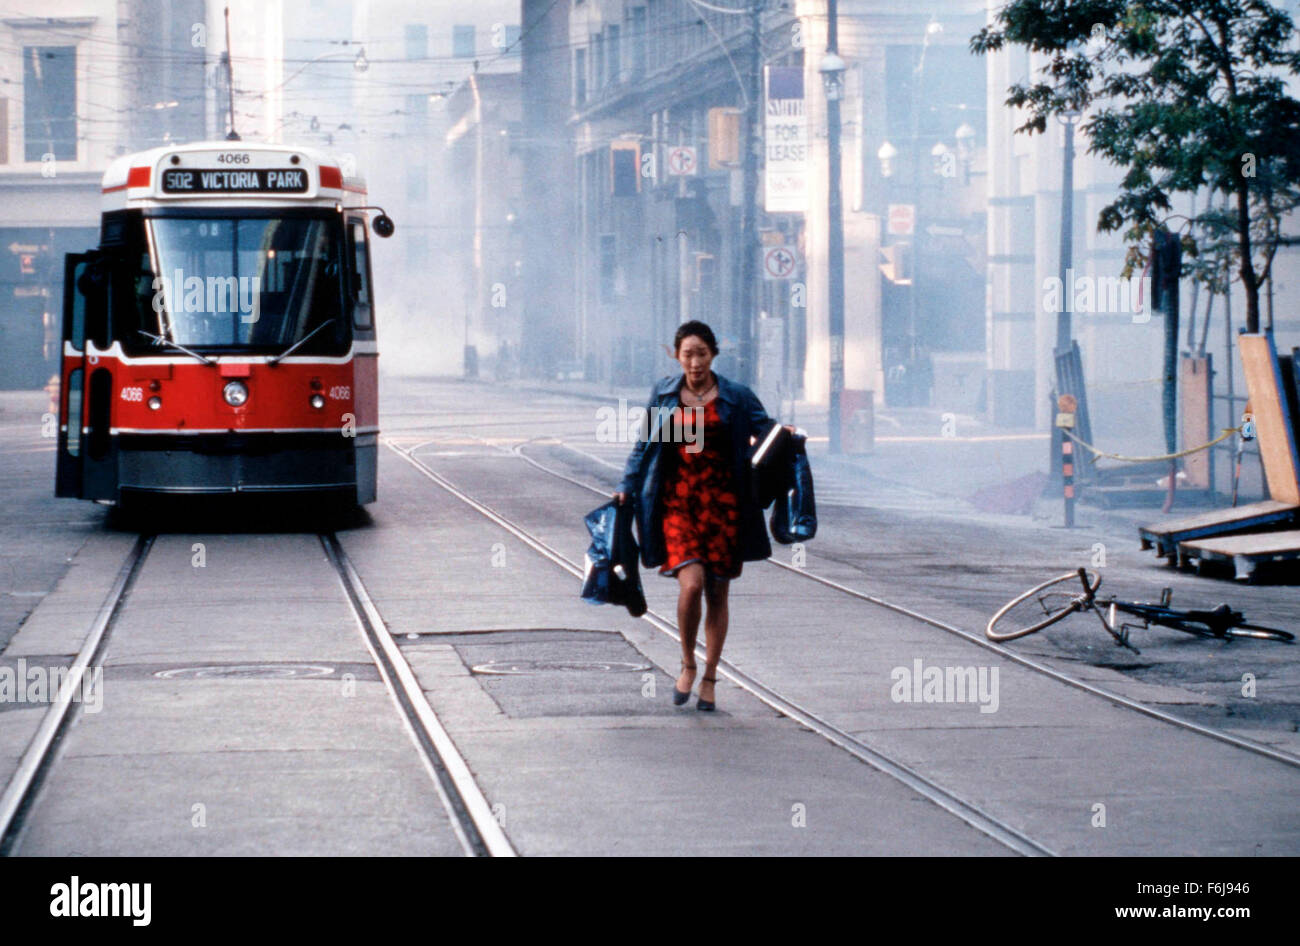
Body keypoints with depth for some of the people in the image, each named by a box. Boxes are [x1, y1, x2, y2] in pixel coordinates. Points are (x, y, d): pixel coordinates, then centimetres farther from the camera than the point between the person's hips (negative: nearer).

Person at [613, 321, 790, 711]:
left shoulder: (736, 398, 4)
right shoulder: (663, 395, 8)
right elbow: (645, 444, 16)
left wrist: (785, 435, -18)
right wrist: (628, 487, 9)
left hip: (722, 504, 0)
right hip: (676, 503, 0)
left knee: (717, 593, 5)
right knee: (691, 584, -18)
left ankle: (709, 679, 19)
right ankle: (688, 665, 4)